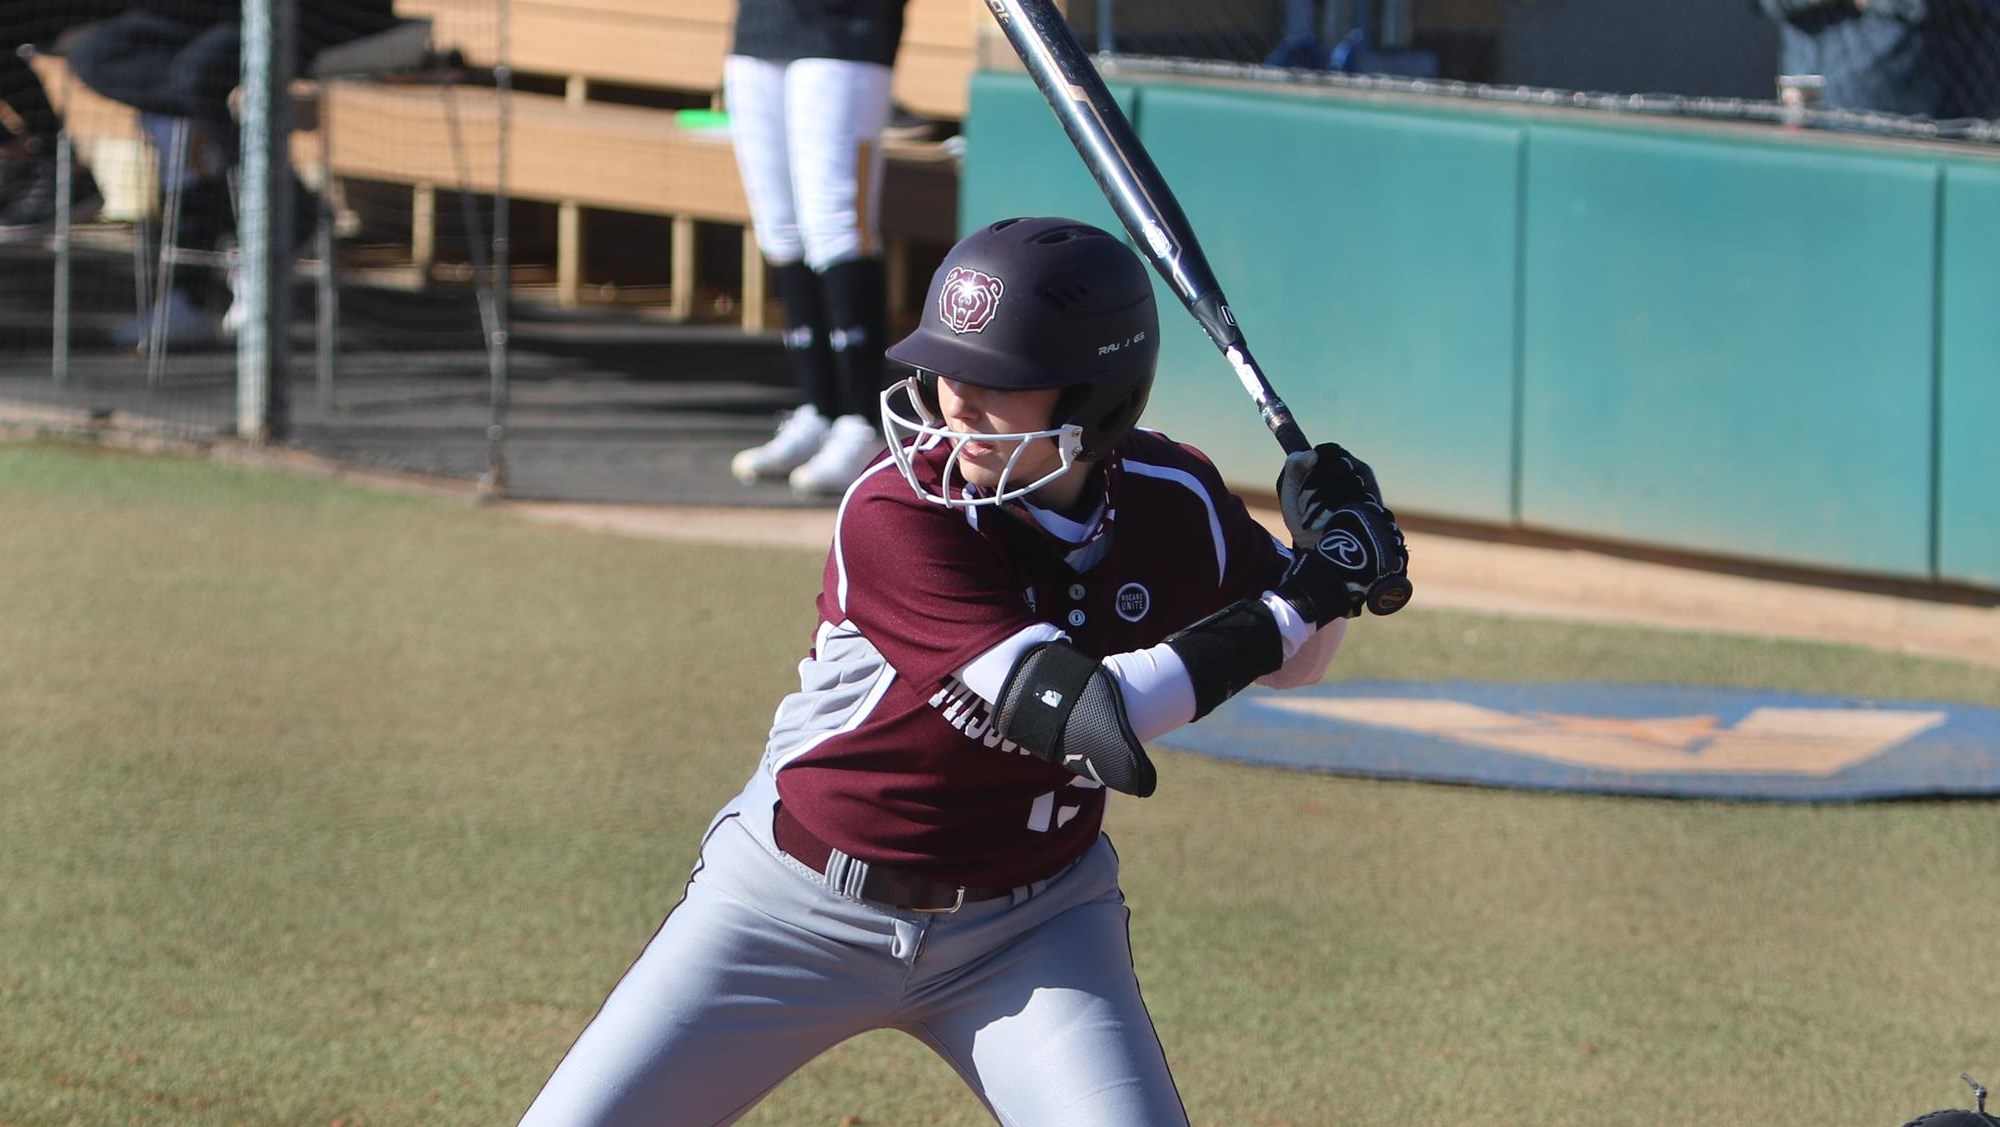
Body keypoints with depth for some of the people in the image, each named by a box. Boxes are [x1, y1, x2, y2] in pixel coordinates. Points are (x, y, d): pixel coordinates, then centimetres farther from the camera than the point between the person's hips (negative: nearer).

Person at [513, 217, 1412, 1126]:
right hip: (802, 907, -3)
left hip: (1027, 929, 3)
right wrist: (1299, 602, -27)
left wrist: (1333, 572, -12)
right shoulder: (898, 512, -24)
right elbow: (1082, 718, -30)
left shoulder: (1174, 504, -9)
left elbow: (1287, 664, 10)